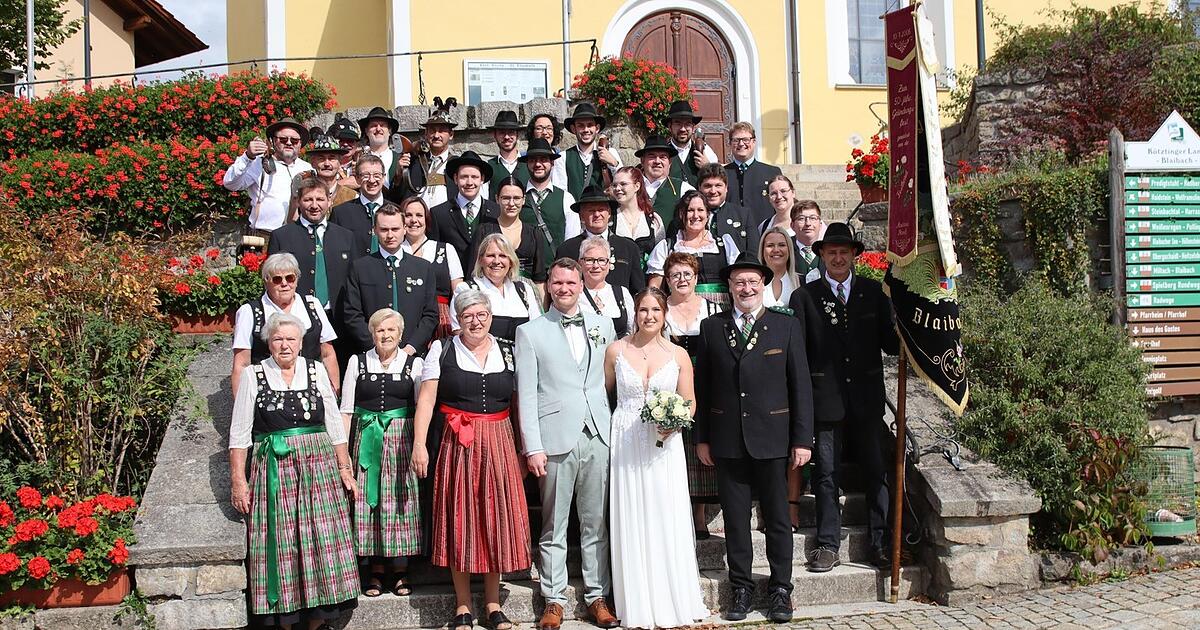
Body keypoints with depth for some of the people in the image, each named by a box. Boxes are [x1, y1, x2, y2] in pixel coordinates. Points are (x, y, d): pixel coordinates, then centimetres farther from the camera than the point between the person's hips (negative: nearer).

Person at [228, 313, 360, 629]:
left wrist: (344, 468, 4)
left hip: (319, 467, 1)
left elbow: (334, 424, 9)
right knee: (281, 545, 0)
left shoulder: (316, 371, 8)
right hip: (273, 470, -1)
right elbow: (240, 433, 3)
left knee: (321, 540, -1)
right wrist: (238, 480, -3)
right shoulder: (252, 376, 4)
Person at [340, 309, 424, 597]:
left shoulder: (414, 364, 6)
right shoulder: (357, 363, 8)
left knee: (401, 499, -1)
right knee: (368, 500, 0)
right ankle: (375, 569, 9)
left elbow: (423, 408, 3)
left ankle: (400, 569, 8)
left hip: (402, 439, -1)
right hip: (366, 439, 1)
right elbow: (346, 410, 6)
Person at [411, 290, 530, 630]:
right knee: (459, 521, 3)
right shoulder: (442, 350, 1)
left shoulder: (507, 351, 7)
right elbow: (426, 398, -4)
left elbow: (517, 403, 8)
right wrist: (419, 444, -13)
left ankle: (493, 603, 18)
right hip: (457, 445, -2)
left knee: (496, 519, 6)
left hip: (499, 445, 2)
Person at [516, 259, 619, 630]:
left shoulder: (603, 325, 12)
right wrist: (533, 447, -8)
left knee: (596, 523, 9)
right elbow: (526, 394, -1)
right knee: (553, 526, 5)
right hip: (556, 439, -2)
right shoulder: (530, 332, 3)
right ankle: (554, 599, 14)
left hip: (597, 436, 3)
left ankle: (597, 595, 18)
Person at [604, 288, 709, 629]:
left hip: (665, 444, 0)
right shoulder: (616, 350, 3)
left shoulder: (678, 355, 4)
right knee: (631, 521, 2)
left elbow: (690, 401, 8)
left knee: (667, 520, 0)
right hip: (626, 444, 0)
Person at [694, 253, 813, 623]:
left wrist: (802, 439, -3)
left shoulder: (787, 326, 2)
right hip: (727, 442, 1)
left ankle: (780, 589, 19)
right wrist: (702, 438, 5)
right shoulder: (711, 328, 6)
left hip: (773, 440, -1)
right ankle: (741, 588, 20)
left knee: (778, 519, 6)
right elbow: (702, 387, 7)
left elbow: (801, 385, 1)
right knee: (735, 520, 8)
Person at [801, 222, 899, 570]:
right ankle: (828, 543, 14)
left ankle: (879, 543, 13)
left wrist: (904, 337, -17)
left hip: (866, 397, 2)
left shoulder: (873, 291, 7)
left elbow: (889, 342, 4)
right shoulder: (807, 295, 0)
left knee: (877, 471, 3)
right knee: (825, 473, 4)